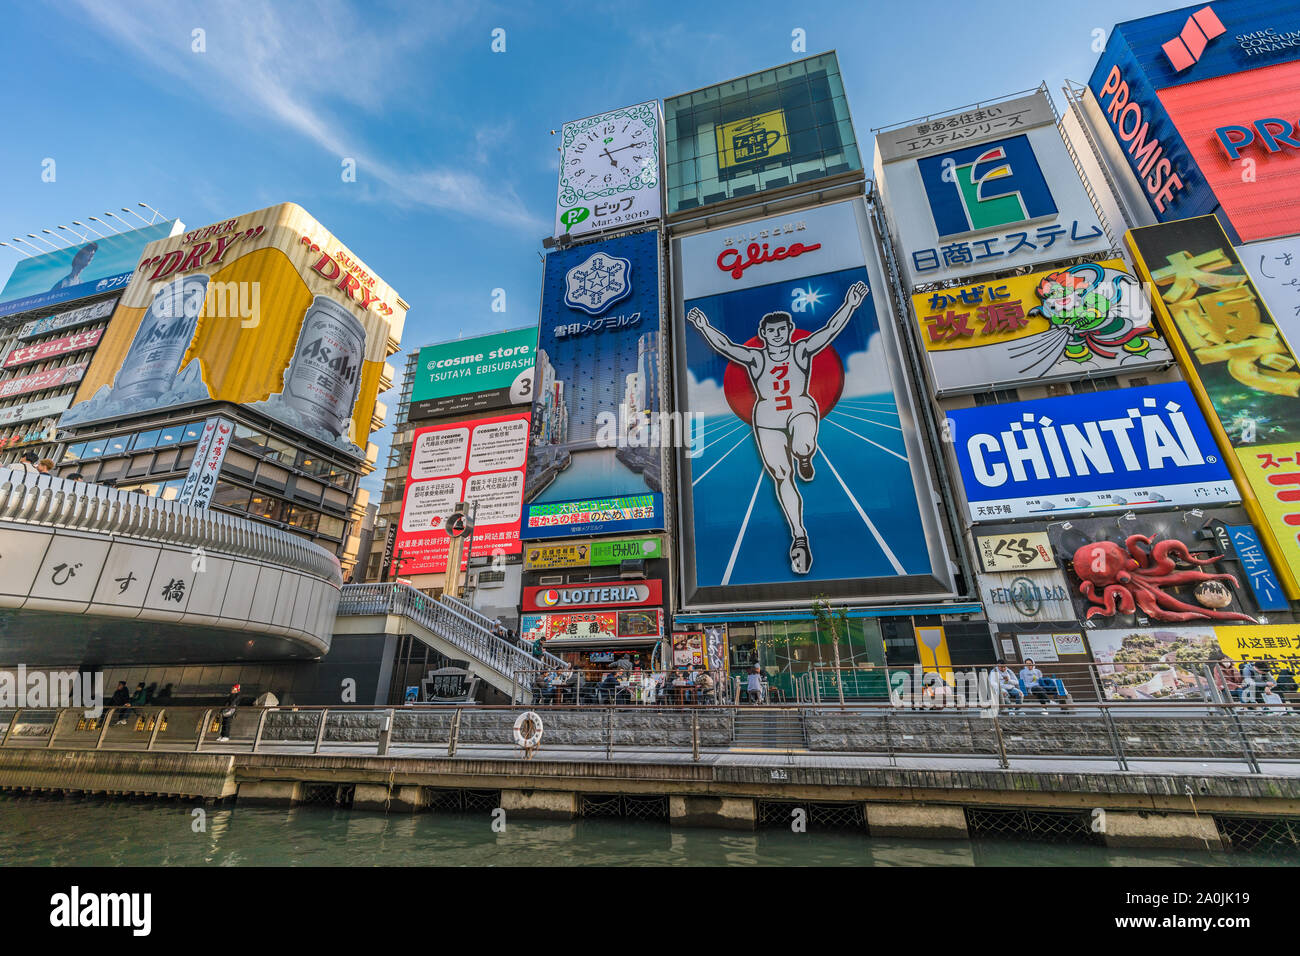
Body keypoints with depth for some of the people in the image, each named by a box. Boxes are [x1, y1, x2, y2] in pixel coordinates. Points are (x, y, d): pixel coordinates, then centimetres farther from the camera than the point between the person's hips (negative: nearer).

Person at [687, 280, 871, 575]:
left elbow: (831, 329, -3)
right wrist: (704, 327, -16)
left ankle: (804, 458, 6)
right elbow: (725, 346, -6)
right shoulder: (755, 357, 3)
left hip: (802, 410, 0)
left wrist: (850, 305, -13)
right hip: (767, 419, 1)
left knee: (802, 448, -36)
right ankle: (799, 536, 4)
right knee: (782, 477, -4)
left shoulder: (802, 350, 4)